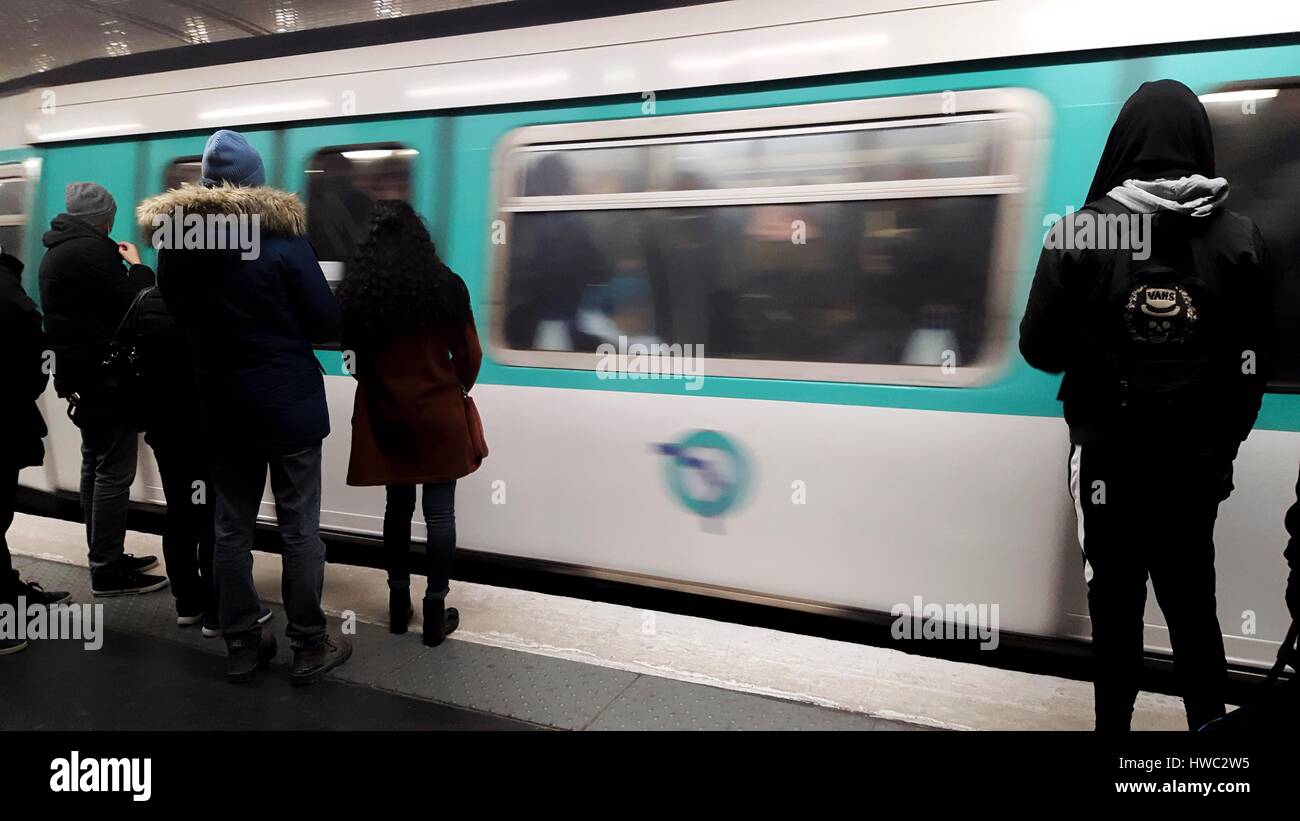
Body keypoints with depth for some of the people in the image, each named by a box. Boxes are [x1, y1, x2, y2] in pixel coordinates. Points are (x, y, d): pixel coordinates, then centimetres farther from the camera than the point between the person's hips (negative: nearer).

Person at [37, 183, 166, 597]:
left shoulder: (57, 251, 17)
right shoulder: (90, 249, -15)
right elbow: (135, 303, -17)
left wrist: (118, 264, 12)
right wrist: (136, 264, -3)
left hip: (81, 375, 11)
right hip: (105, 377, -11)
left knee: (95, 466, 15)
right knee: (114, 472, -7)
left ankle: (104, 558, 23)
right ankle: (108, 571, -3)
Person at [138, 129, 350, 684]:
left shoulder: (175, 247, 2)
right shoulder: (283, 240, -13)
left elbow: (180, 318, 15)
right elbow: (328, 325, -9)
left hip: (223, 408, 4)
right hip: (289, 405, -4)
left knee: (231, 527, 12)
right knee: (299, 528, 3)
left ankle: (241, 646, 22)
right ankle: (310, 647, 13)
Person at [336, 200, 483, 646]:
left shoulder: (355, 290, -3)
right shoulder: (445, 283, -6)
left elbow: (349, 351, 7)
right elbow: (470, 354, -2)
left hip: (386, 416, 2)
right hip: (439, 414, -2)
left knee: (398, 507, 15)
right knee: (440, 511, 3)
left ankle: (398, 602, 25)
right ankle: (436, 611, 10)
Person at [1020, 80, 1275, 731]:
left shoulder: (1082, 232, -12)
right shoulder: (1239, 238, -3)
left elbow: (1039, 348, -10)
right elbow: (1253, 364, -1)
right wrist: (1223, 443, 13)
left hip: (1108, 451, -2)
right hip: (1197, 456, 2)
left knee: (1116, 598, 11)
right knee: (1193, 599, 17)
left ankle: (1114, 720, 24)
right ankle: (1208, 722, 26)